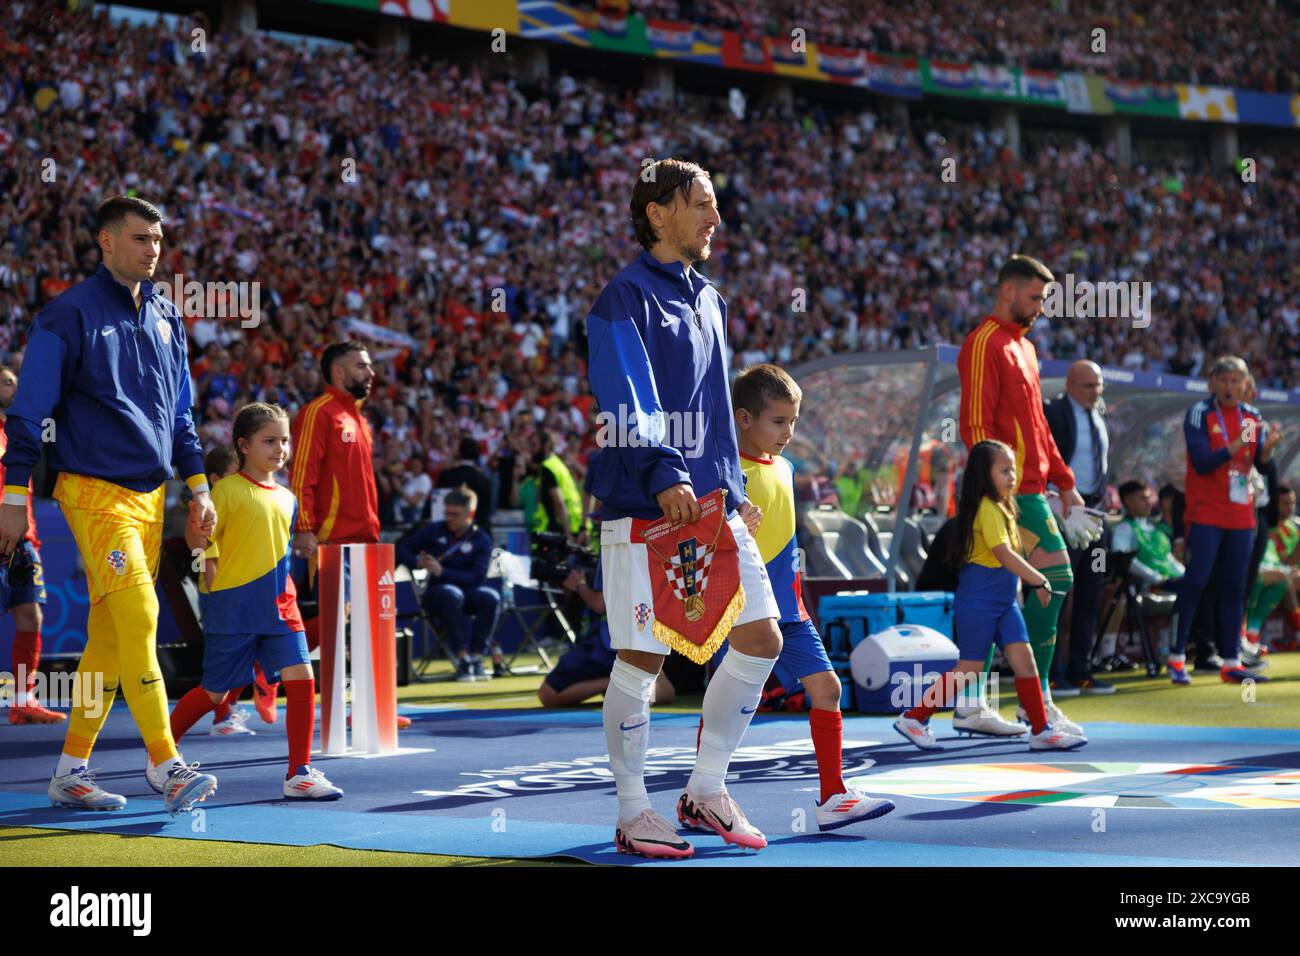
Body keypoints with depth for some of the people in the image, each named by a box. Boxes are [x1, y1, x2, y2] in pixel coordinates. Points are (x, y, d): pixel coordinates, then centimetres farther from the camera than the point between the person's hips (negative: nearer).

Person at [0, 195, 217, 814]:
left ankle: (71, 773, 13)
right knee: (138, 617, -16)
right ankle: (168, 769, -17)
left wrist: (197, 487, 17)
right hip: (95, 491, -7)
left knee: (109, 635, 6)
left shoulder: (163, 316, 14)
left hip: (150, 495, 7)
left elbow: (180, 410, 21)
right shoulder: (70, 314, -7)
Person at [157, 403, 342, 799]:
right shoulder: (228, 490, -7)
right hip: (233, 607, -5)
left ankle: (299, 774, -5)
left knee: (302, 679, -10)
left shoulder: (286, 498, 12)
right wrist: (215, 584, -18)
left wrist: (284, 590, 15)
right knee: (215, 692, 5)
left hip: (278, 605, 5)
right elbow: (197, 534, -10)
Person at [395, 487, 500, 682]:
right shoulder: (434, 530, 4)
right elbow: (401, 549, 7)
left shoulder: (481, 540, -2)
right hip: (437, 594, -1)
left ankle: (476, 657, -27)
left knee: (491, 597, -33)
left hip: (468, 594, 1)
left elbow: (477, 578, -13)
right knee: (452, 593, -37)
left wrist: (442, 572, -22)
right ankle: (463, 659, -38)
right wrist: (417, 562, -15)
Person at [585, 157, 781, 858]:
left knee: (760, 640, 5)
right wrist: (665, 478, -30)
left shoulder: (707, 300, 19)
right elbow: (628, 400, -19)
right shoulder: (625, 300, -7)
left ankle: (706, 791, 17)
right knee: (641, 660, -4)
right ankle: (633, 815, 7)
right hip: (642, 511, -8)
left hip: (710, 506, 8)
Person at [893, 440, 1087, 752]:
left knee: (1024, 657, 0)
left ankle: (1041, 731, 2)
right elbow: (1004, 554, -26)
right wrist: (1040, 580, -24)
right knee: (969, 670, -3)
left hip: (1003, 601, 9)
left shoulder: (1001, 507, 14)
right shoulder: (988, 509, -17)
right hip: (977, 603, -9)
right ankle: (913, 719, 8)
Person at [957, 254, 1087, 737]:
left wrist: (1064, 480, 22)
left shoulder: (1024, 347, 21)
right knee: (1055, 576, -12)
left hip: (1029, 487, 9)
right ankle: (1036, 699, -8)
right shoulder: (984, 345, -9)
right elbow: (975, 424, -16)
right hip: (1013, 490, -9)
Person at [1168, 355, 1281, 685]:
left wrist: (1268, 446, -13)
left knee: (1235, 588, 6)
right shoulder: (1200, 414, -6)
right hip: (1206, 514, -5)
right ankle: (1177, 659, -4)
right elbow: (1202, 462, -16)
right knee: (1195, 581, -10)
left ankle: (1231, 663, 11)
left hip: (1241, 515, 5)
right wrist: (1238, 444, -25)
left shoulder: (1252, 416, 11)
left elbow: (1262, 464, 8)